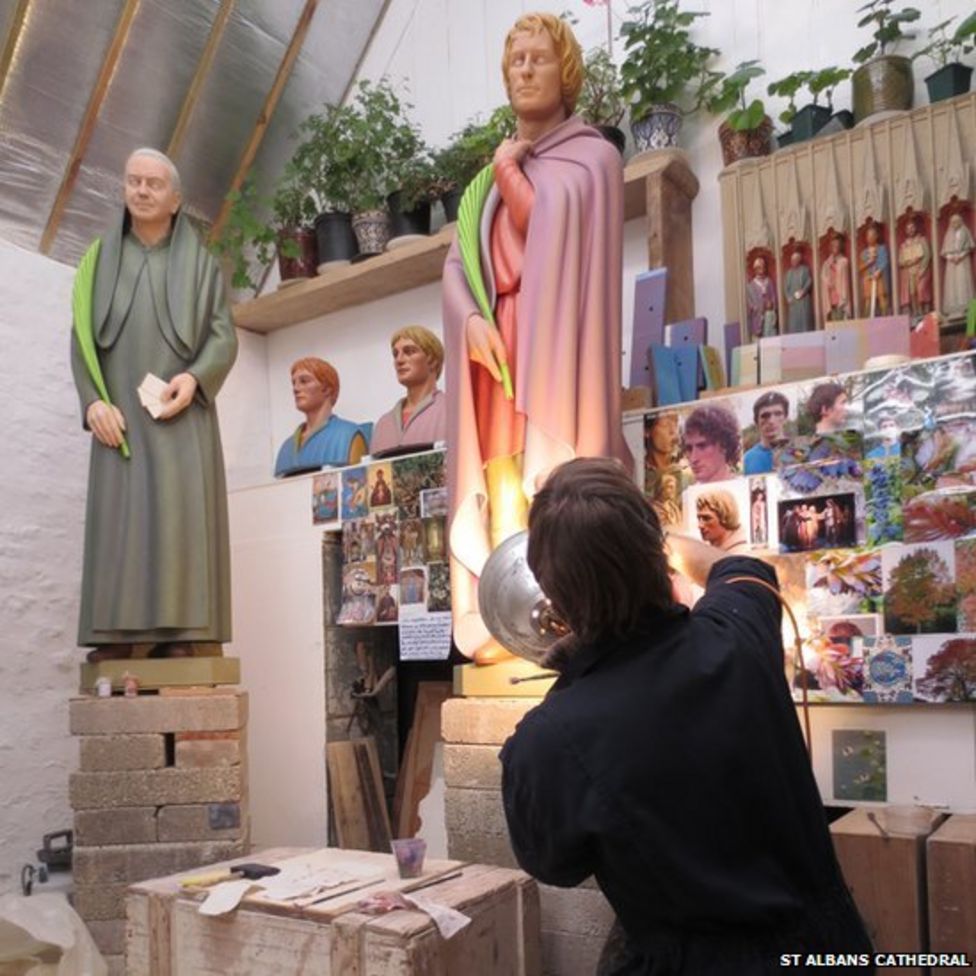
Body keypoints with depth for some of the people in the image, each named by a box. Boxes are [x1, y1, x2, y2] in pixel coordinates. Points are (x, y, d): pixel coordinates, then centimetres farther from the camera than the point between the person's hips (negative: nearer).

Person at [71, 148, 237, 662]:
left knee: (181, 511, -10)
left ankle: (178, 631, -12)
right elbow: (82, 336, 9)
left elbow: (224, 336, 4)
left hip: (181, 408, -1)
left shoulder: (201, 262, 12)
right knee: (117, 514, -6)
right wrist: (92, 400, -7)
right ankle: (115, 633, -8)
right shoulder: (101, 258, 16)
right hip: (119, 410, 1)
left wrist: (194, 377, -16)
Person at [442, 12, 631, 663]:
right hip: (498, 340, 5)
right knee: (505, 497, -3)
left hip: (554, 339, -5)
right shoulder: (497, 170, 23)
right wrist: (471, 318, -8)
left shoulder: (592, 154, 8)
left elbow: (552, 234, -10)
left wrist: (509, 170, 3)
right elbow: (456, 262, 12)